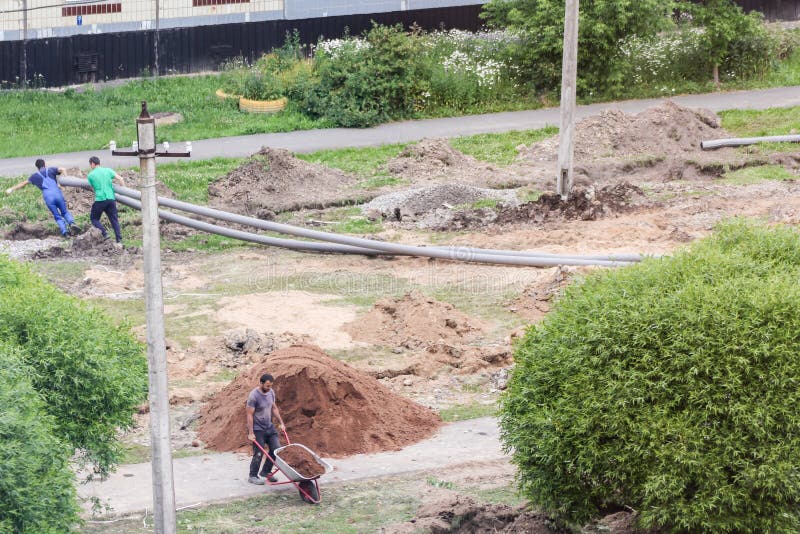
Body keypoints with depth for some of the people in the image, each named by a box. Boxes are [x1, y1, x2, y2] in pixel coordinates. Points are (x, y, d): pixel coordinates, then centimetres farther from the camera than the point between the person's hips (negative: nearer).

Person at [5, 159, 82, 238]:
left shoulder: (35, 176, 20)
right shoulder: (50, 170, 19)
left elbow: (23, 183, 31)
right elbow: (62, 170, 1)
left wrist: (12, 189, 43)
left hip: (48, 197, 0)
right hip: (58, 194, 0)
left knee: (57, 217, 9)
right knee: (65, 212, 15)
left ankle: (65, 231, -10)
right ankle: (71, 223, -14)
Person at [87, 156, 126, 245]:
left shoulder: (90, 175, 3)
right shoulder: (108, 170, 9)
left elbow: (93, 187, 14)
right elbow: (120, 179, 2)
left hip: (100, 200, -3)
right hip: (111, 198, 3)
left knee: (94, 218, 15)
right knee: (114, 220, 7)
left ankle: (104, 233, -6)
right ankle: (119, 240, -3)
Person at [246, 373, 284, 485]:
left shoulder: (271, 392, 3)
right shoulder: (253, 396, -20)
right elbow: (249, 415, -18)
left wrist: (280, 423, 16)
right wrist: (250, 433, -20)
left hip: (269, 427, 8)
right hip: (258, 429, -8)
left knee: (276, 449, 6)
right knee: (258, 454, -5)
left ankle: (265, 472, 23)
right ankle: (252, 476, 13)